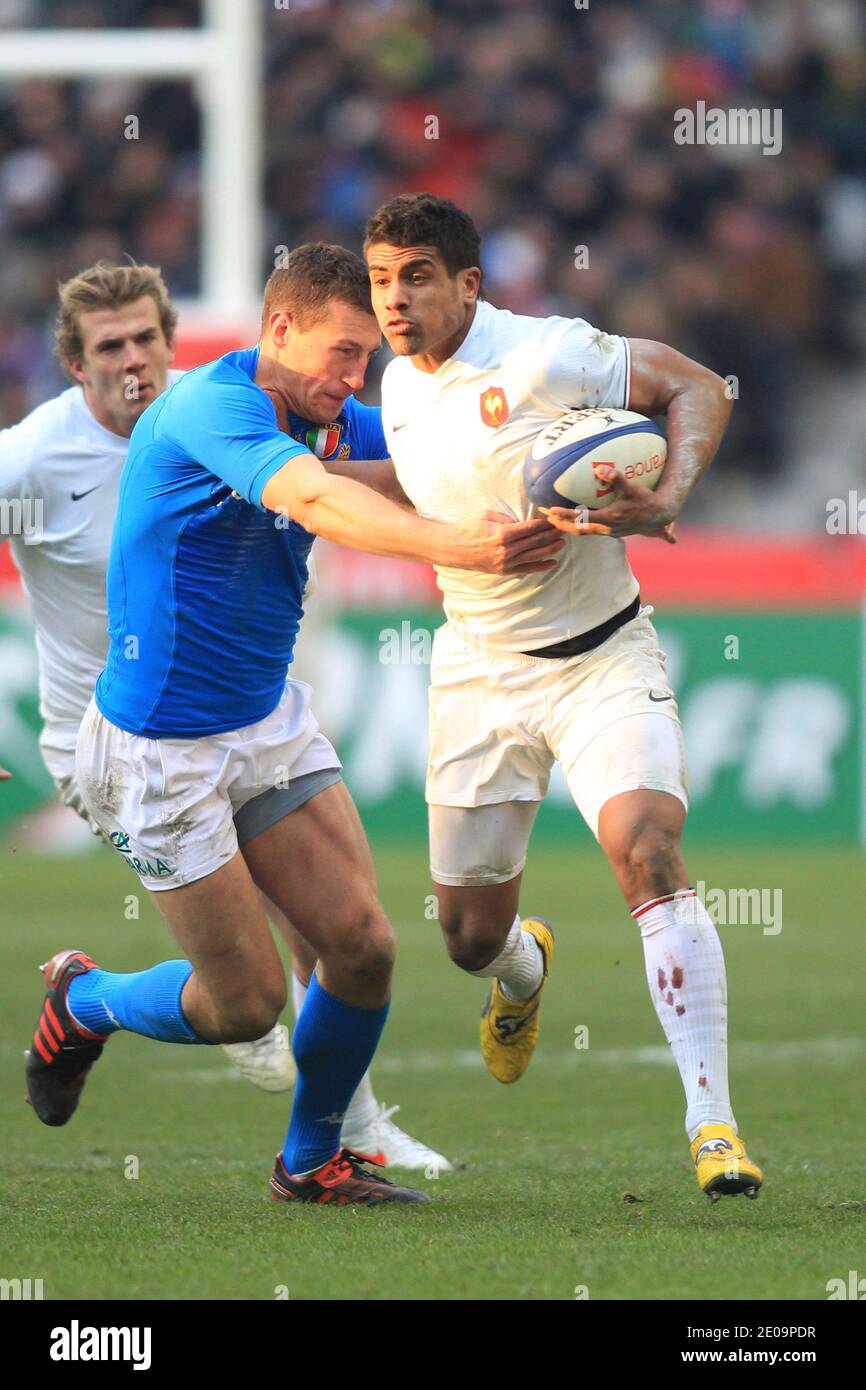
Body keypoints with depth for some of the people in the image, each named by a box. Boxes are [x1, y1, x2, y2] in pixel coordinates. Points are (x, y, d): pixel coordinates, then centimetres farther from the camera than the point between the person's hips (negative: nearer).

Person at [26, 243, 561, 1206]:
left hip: (270, 727, 7)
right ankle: (80, 1002, 29)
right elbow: (317, 502, -40)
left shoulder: (322, 419, 3)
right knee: (247, 1002, -2)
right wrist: (461, 547, -55)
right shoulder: (208, 405, -23)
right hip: (160, 752, -7)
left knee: (362, 947, -4)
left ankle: (311, 1162, 19)